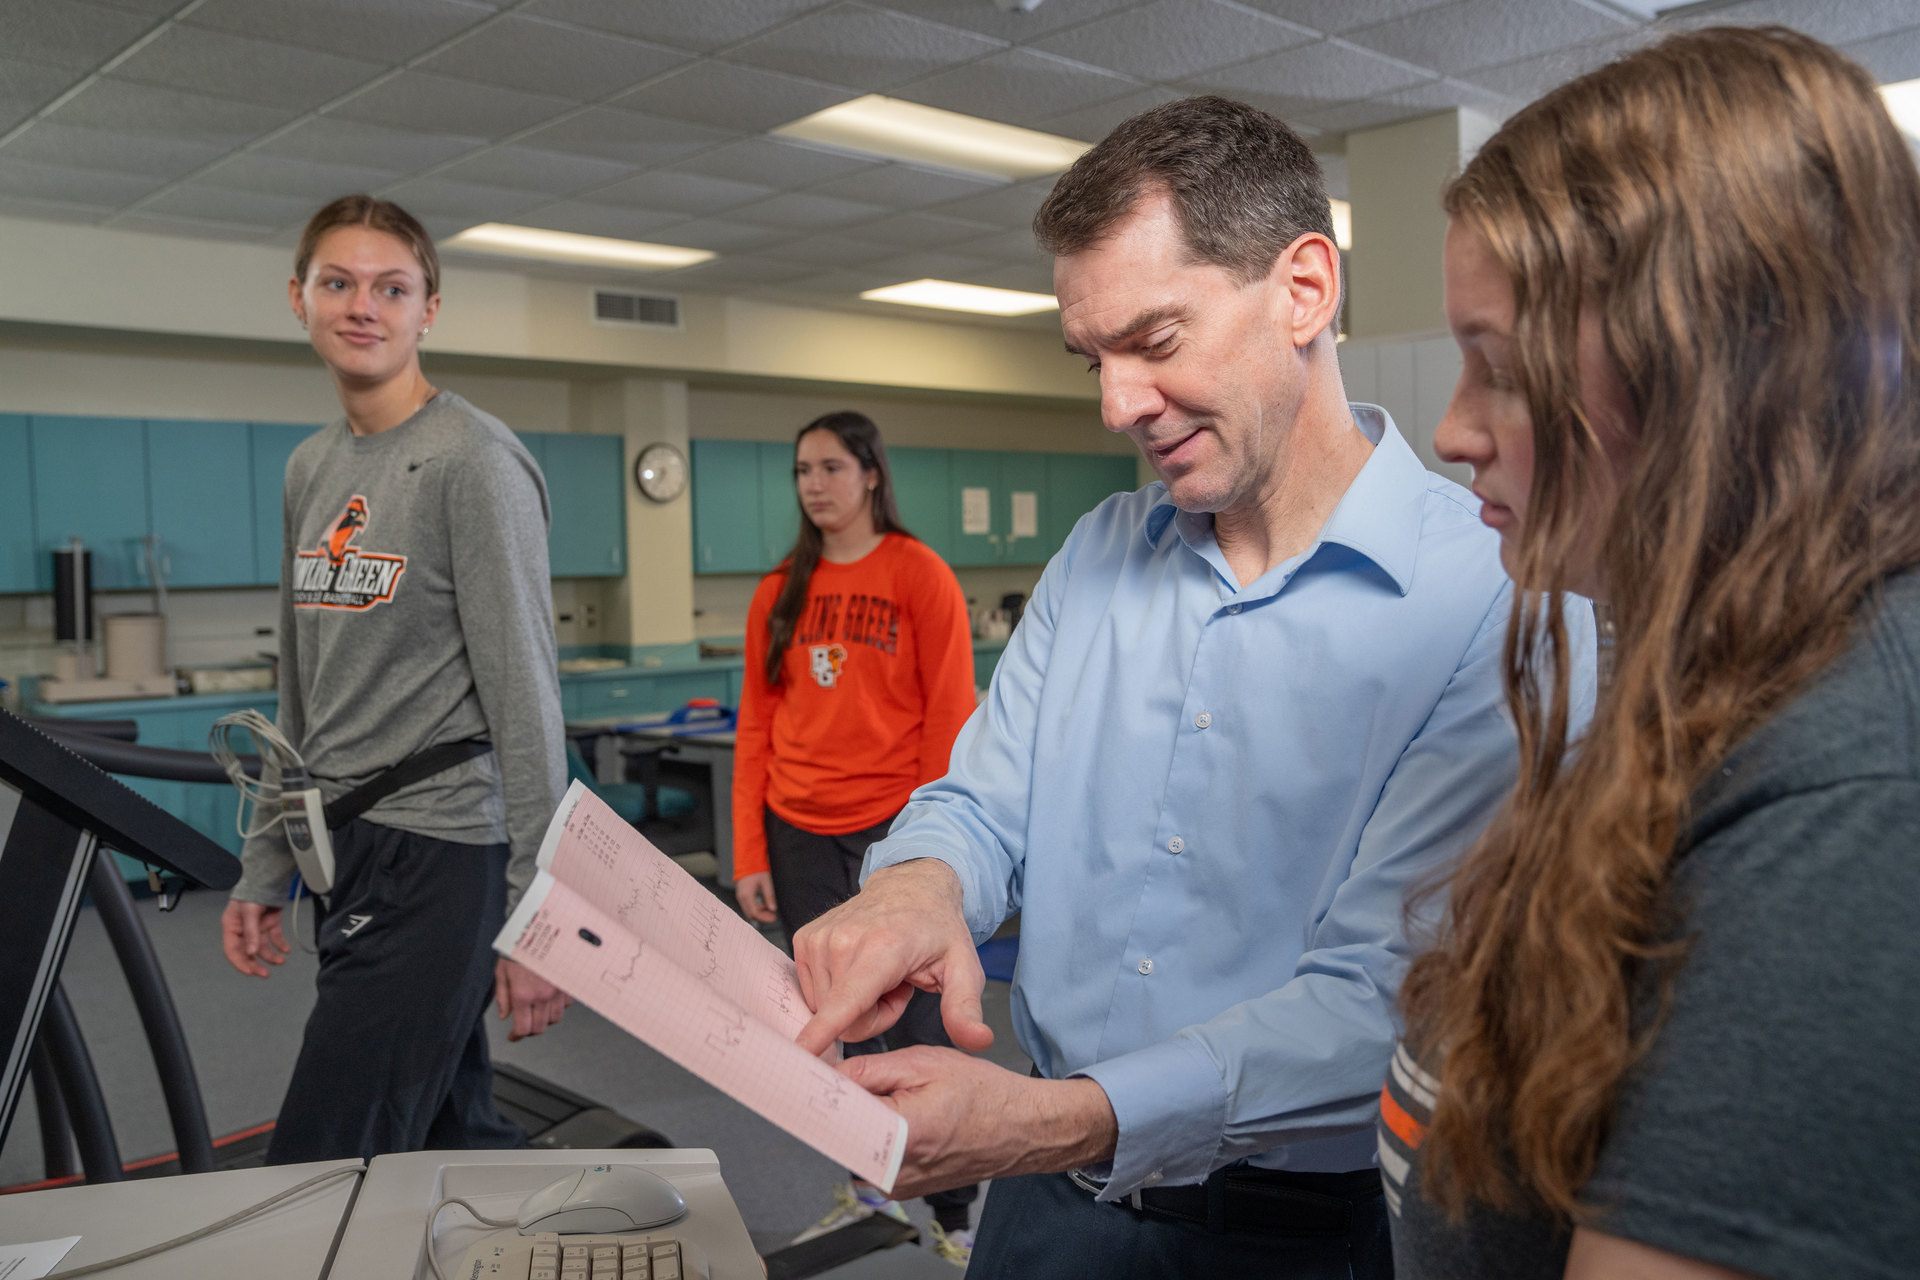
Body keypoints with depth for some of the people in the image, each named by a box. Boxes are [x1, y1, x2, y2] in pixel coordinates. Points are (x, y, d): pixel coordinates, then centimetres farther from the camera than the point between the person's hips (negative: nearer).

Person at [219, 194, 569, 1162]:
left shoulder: (473, 461, -9)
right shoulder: (310, 469, 14)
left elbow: (522, 698, -14)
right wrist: (263, 873, 18)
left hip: (441, 855, -8)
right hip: (346, 856, 8)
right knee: (451, 1142, 14)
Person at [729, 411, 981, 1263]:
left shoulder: (920, 575, -5)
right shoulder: (781, 590, 7)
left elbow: (950, 716, -8)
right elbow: (756, 725, 7)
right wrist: (749, 855, 3)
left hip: (893, 832, -4)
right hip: (801, 838, 4)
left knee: (908, 1032, 1)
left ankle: (955, 1219, 17)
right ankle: (868, 1190, 32)